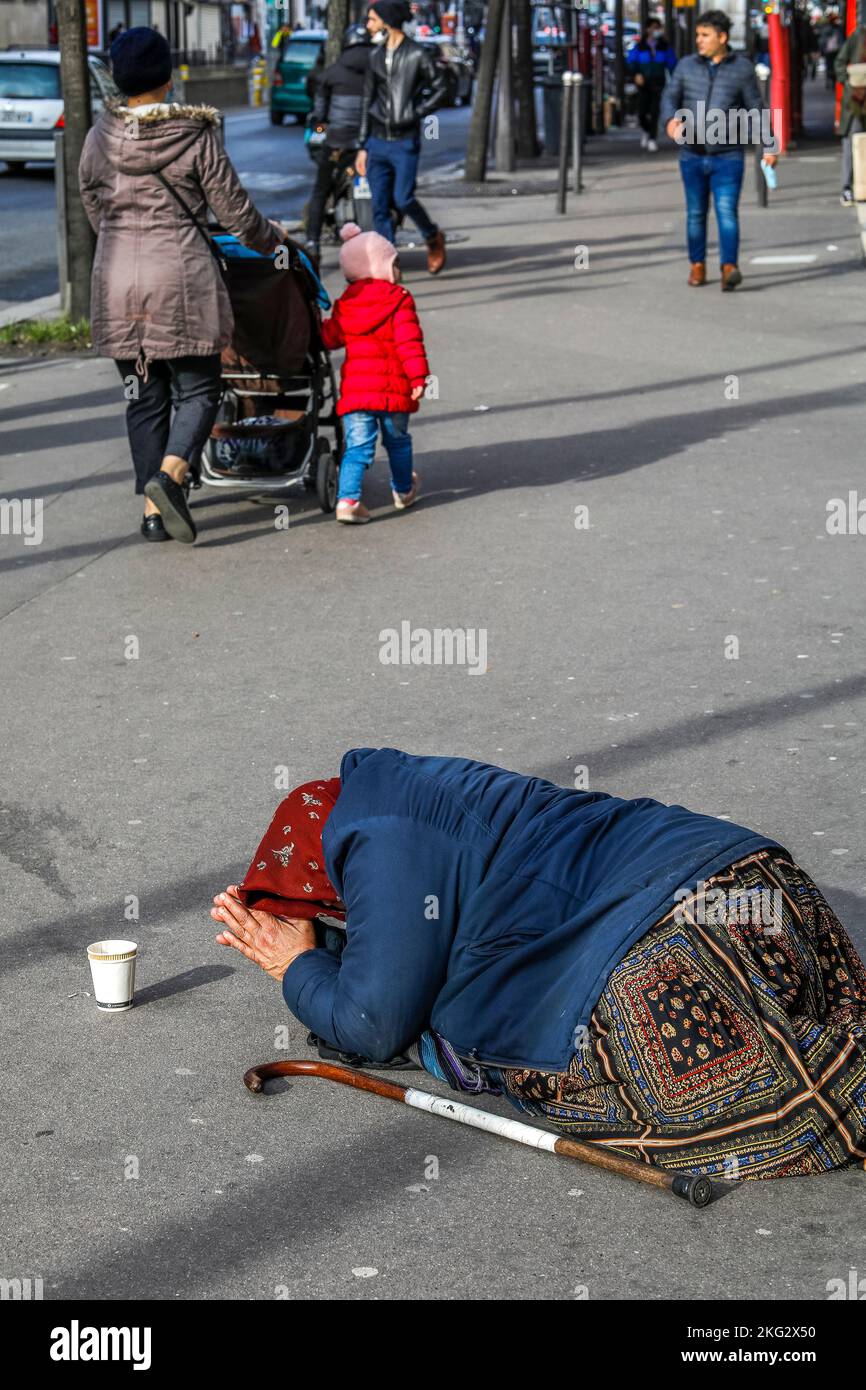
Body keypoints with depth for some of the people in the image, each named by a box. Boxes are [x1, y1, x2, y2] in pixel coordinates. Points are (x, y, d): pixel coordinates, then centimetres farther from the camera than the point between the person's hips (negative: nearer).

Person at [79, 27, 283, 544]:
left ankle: (154, 510, 10)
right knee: (198, 389, 6)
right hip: (181, 278, -4)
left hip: (116, 282, 4)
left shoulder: (99, 139, 4)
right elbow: (236, 211, -1)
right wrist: (269, 237, 19)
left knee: (144, 397, 11)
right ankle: (169, 475, -18)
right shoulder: (197, 137, -6)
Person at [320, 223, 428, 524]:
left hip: (354, 385, 2)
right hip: (393, 386, -2)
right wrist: (418, 375, -16)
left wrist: (314, 329, 33)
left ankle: (347, 499, -17)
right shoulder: (399, 301, -5)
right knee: (397, 440, 18)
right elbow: (409, 341, -14)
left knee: (358, 445, 0)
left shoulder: (344, 305, 8)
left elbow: (329, 338, 11)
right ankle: (404, 491, 36)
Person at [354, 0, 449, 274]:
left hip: (405, 141, -5)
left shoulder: (416, 54, -5)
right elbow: (368, 102, 13)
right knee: (379, 207, 1)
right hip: (377, 141, 5)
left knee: (403, 199, -12)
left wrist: (415, 113, -10)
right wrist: (363, 147, 12)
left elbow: (439, 89, 0)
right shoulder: (376, 57, 10)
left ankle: (433, 237, 16)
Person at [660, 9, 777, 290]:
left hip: (728, 157, -3)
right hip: (692, 155, 3)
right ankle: (697, 266, 23)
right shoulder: (686, 65, 4)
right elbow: (670, 97, 5)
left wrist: (769, 146, 1)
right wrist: (671, 119, -18)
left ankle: (729, 268, -23)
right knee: (696, 213, 10)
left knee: (727, 212, -14)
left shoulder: (742, 68, 0)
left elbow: (755, 108, 3)